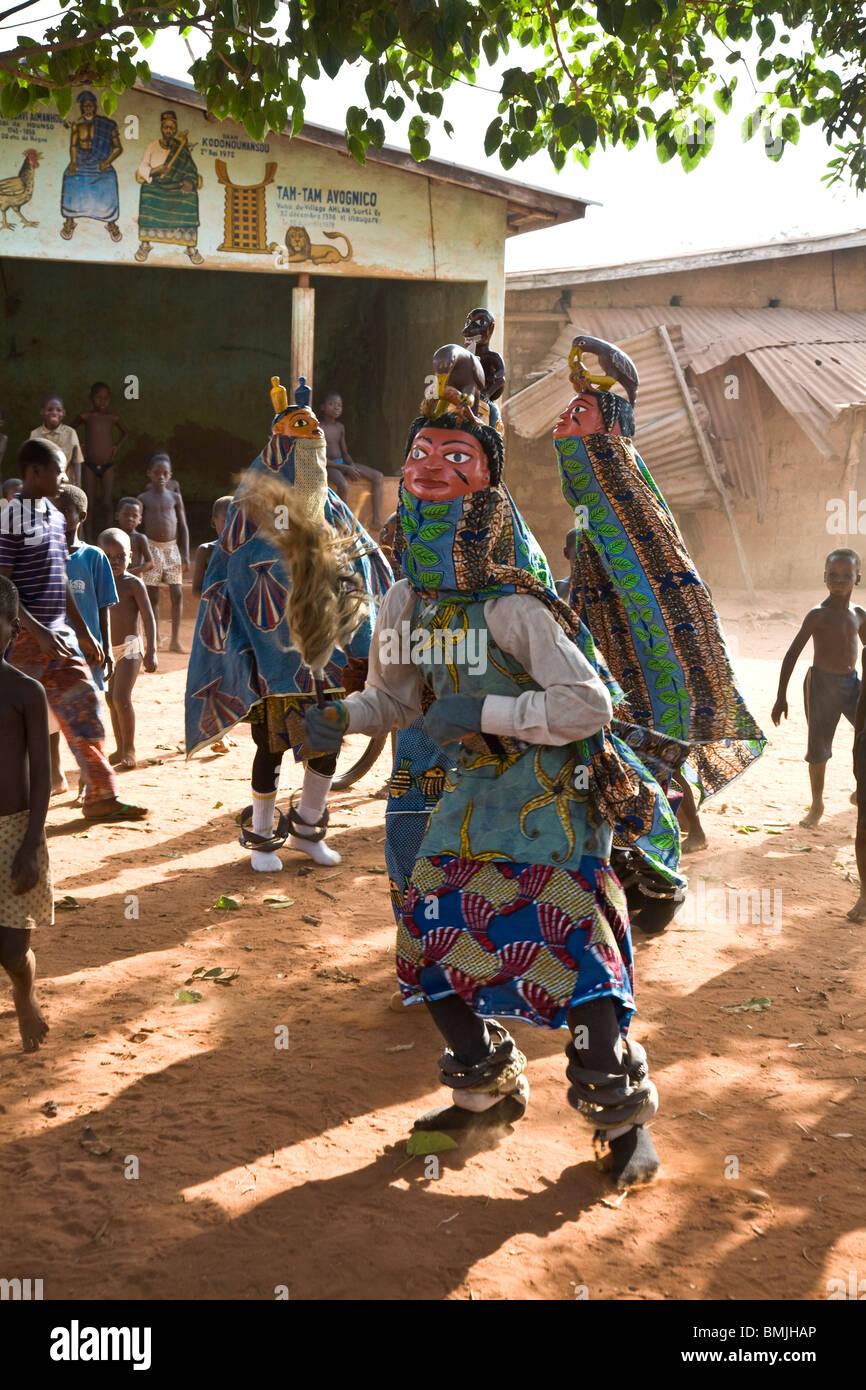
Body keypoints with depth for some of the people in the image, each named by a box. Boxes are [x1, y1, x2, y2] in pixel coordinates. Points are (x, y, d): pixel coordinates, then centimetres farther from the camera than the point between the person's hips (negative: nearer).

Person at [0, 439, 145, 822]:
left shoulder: (55, 517, 13)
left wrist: (83, 632, 18)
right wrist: (39, 632, -23)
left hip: (57, 638, 8)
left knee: (83, 709, 6)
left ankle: (101, 797, 12)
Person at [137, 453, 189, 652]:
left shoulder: (175, 497, 7)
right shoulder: (144, 498, 2)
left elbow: (183, 527, 9)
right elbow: (138, 527, 5)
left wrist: (185, 555, 3)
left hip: (172, 548, 2)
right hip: (151, 548, -2)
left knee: (177, 594, -5)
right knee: (153, 596, 0)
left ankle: (175, 640, 4)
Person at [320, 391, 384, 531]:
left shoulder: (340, 427, 13)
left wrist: (352, 466, -6)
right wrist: (345, 468, -21)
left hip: (343, 464, 8)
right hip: (327, 466, -8)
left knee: (377, 476, -8)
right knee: (343, 485, -40)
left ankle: (377, 521, -12)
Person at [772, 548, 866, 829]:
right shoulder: (818, 615, -12)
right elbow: (792, 654, -12)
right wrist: (781, 697, -15)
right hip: (822, 683, -5)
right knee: (819, 746, -1)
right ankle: (817, 805, 17)